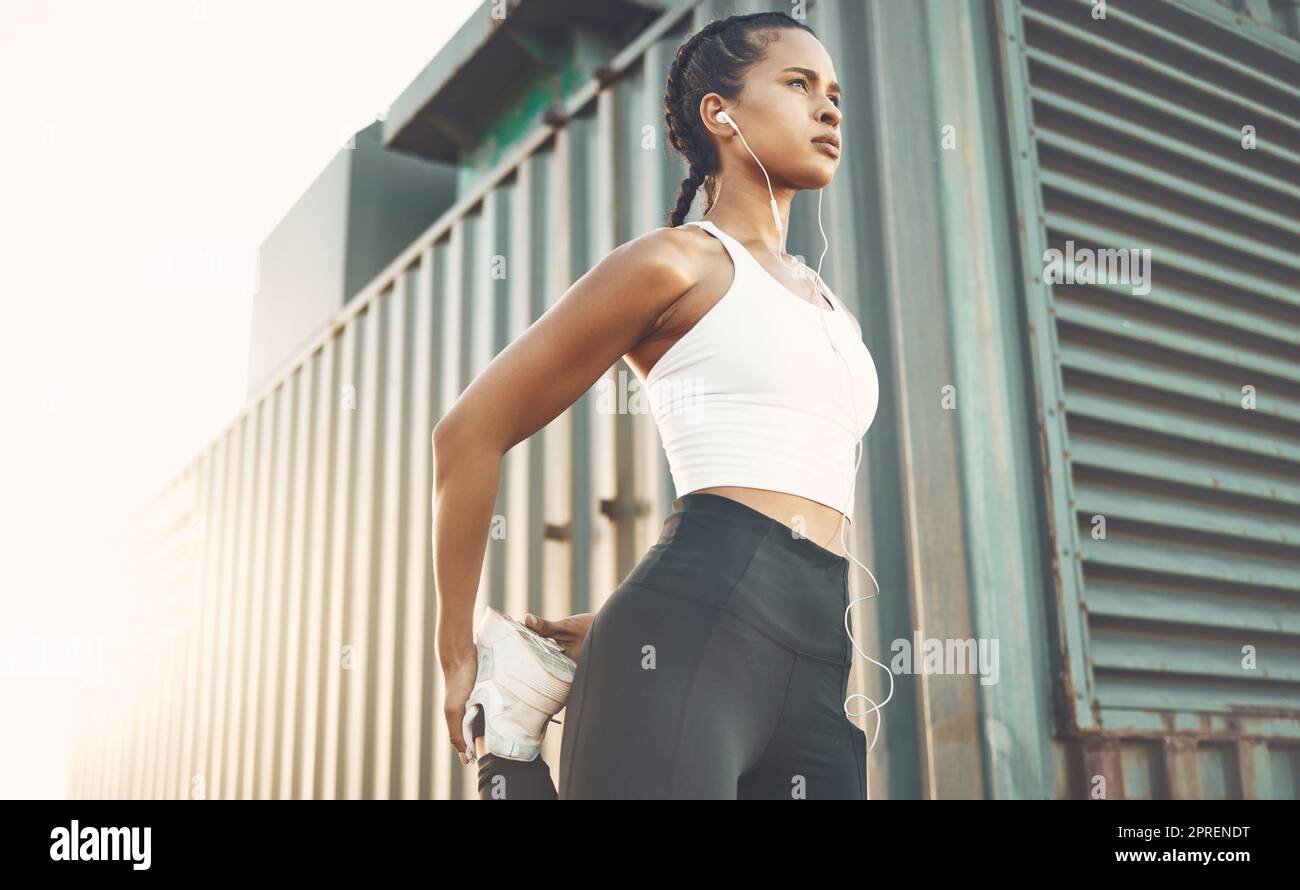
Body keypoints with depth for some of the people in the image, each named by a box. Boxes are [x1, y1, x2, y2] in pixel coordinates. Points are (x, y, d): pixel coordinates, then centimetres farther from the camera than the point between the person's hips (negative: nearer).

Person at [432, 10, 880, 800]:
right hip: (689, 645, -7)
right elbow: (471, 433, 1)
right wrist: (460, 656, 6)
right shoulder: (678, 261, 2)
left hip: (816, 667, 7)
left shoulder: (835, 316, 23)